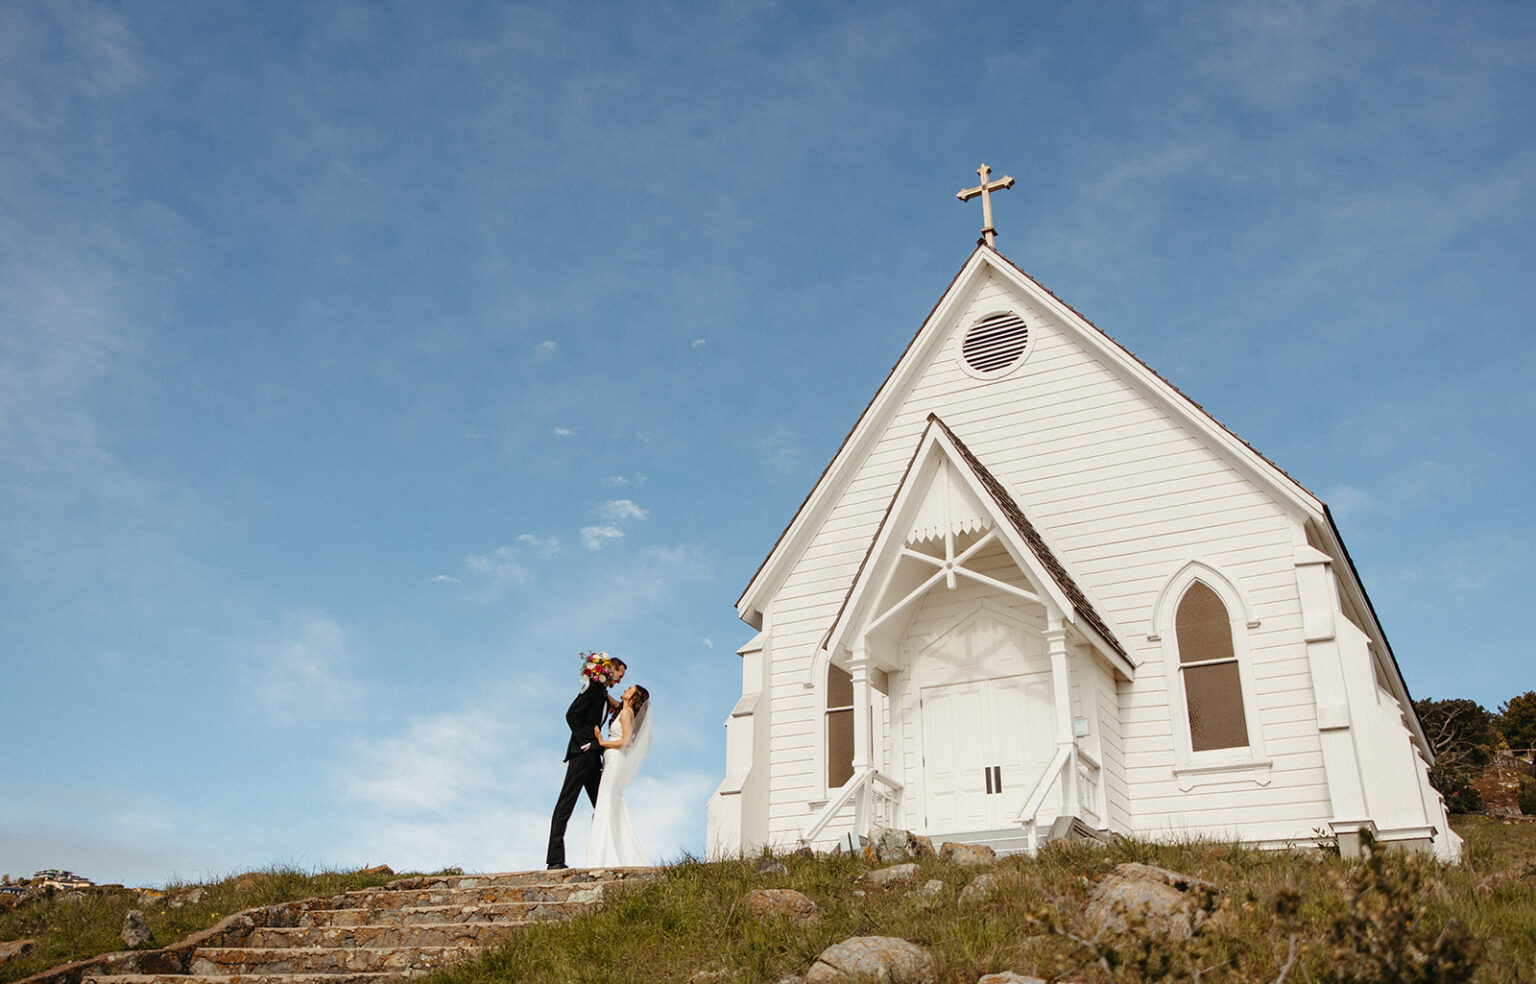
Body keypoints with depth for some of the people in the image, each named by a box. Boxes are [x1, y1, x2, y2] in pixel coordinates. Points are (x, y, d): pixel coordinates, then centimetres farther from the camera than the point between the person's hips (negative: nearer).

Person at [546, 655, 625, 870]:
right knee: (566, 803, -11)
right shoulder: (594, 685, -5)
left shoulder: (603, 692, 22)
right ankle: (554, 859, -15)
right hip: (582, 752, -10)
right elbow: (572, 714, -14)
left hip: (592, 755, 10)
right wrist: (585, 741, -16)